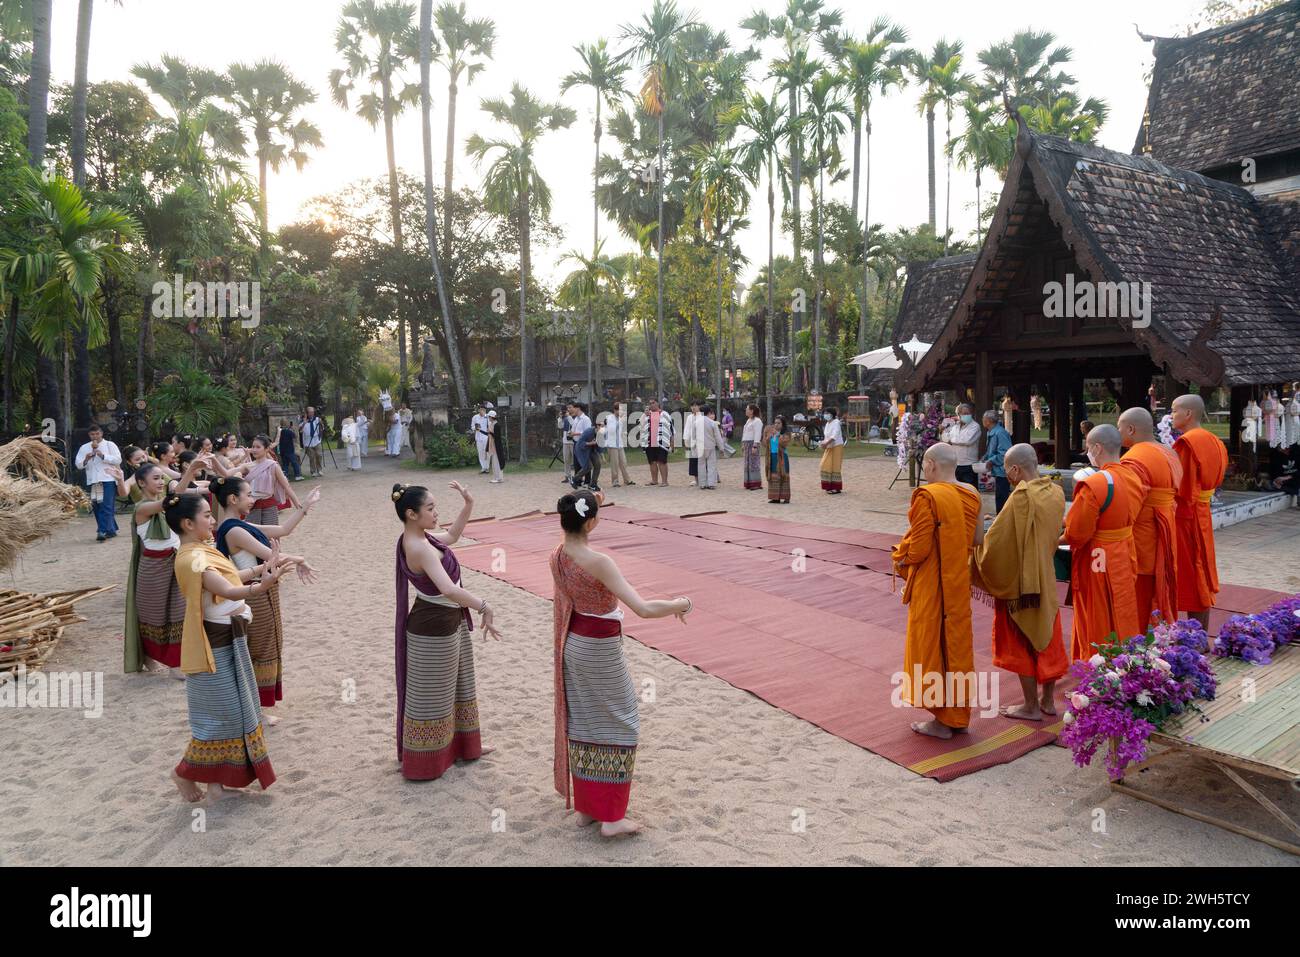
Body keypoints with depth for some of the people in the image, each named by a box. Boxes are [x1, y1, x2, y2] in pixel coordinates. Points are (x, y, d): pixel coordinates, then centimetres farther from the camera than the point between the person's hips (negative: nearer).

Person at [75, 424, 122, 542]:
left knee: (107, 507, -11)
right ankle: (111, 530, 17)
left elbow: (118, 460, -6)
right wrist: (86, 459, -11)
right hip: (93, 481, 5)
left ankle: (103, 531, -12)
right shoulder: (84, 448, 14)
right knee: (97, 508, 7)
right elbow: (78, 465, 9)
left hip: (108, 480, -4)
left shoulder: (110, 445, 5)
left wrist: (103, 455, -15)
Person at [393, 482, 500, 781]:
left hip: (447, 622, 10)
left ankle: (461, 746, 42)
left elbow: (451, 536, 20)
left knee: (457, 687, 24)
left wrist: (468, 505, 9)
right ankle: (422, 764, 23)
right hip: (434, 628, -10)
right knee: (430, 696, 6)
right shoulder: (420, 548, -29)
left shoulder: (418, 537, 1)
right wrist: (484, 607, -36)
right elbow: (449, 590, -42)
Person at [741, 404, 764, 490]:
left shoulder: (757, 421, -11)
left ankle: (756, 484, -8)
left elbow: (757, 434, -18)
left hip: (753, 444, -10)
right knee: (748, 464, 8)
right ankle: (749, 483, 11)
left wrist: (755, 446, -23)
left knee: (754, 463, -10)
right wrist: (743, 445, 21)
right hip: (747, 444, 10)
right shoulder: (748, 420, 19)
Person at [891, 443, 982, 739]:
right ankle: (960, 716, 26)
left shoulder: (927, 497, -21)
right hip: (960, 582, 7)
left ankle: (941, 720, 12)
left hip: (930, 586, -7)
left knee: (931, 646, 5)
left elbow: (918, 548, -20)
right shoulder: (971, 496, 2)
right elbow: (977, 539, 10)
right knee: (958, 644, 16)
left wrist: (899, 557, -1)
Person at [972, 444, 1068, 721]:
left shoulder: (1020, 497, -23)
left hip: (1020, 581, -7)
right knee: (1046, 638, 17)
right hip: (1046, 579, 7)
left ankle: (1031, 706, 15)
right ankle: (1048, 700, 28)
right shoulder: (1056, 493, 0)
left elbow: (997, 539, -21)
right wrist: (1001, 522, 15)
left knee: (1022, 642, 5)